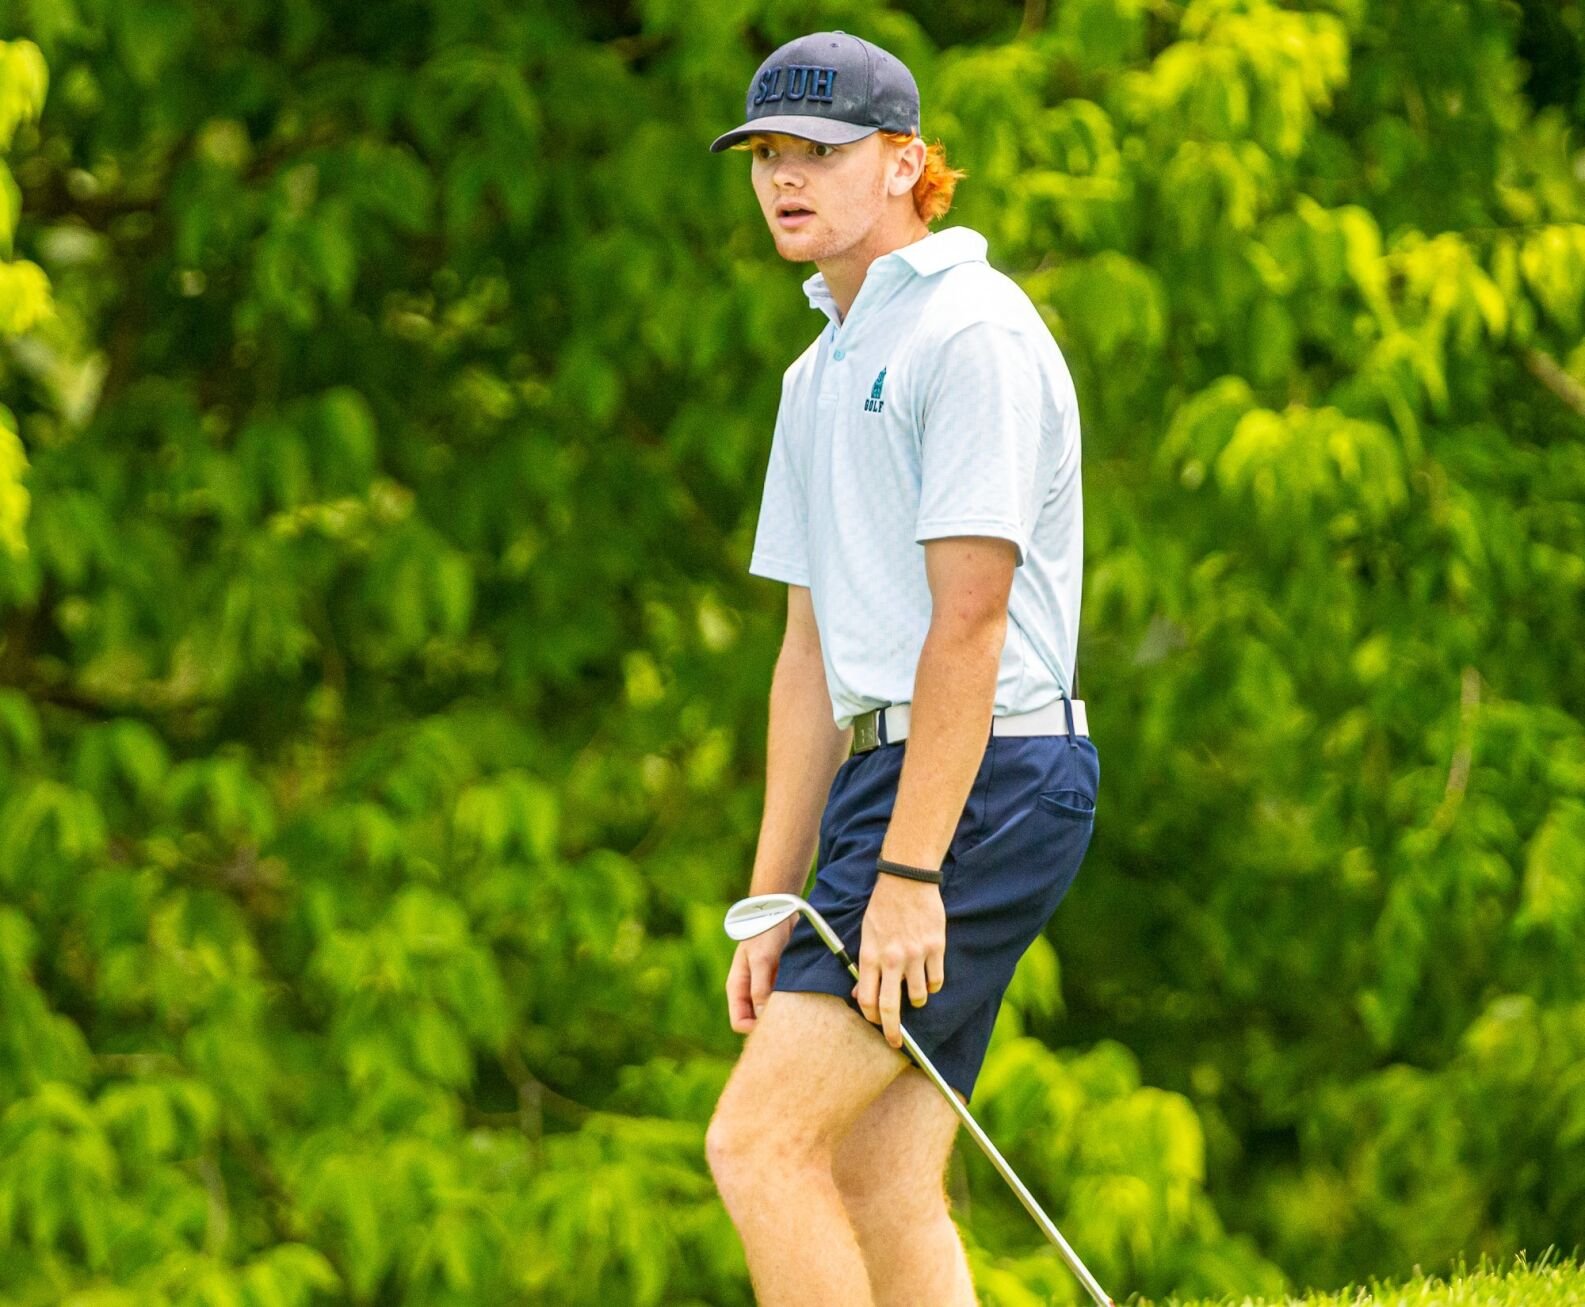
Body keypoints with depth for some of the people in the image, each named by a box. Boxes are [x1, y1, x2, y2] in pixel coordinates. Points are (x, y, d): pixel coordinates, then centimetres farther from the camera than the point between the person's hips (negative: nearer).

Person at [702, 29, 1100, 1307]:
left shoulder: (971, 333, -10)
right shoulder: (822, 372, 20)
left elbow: (968, 618, -16)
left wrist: (910, 874, -20)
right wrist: (776, 902, 17)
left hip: (982, 781, -9)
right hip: (891, 772, 9)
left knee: (760, 1141, -15)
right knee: (881, 1194, 3)